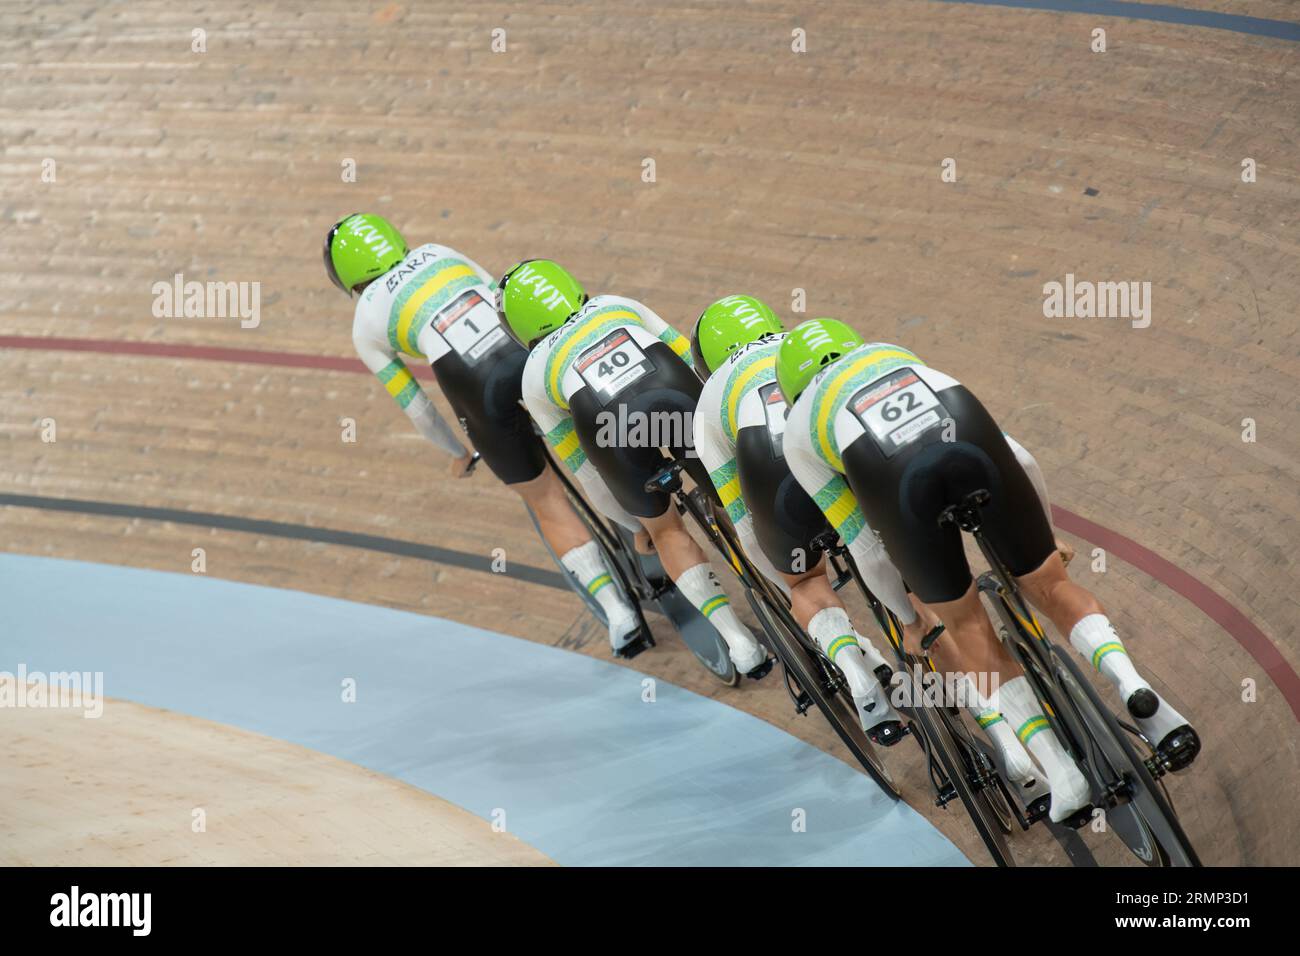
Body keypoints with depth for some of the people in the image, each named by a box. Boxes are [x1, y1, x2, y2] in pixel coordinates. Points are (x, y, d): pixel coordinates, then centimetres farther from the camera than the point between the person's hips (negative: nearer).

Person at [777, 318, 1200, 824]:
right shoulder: (893, 356, 43)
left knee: (967, 624, 13)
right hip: (971, 441, 2)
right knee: (1052, 587, 18)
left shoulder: (799, 430, 33)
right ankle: (1131, 684, -9)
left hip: (889, 472, -2)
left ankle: (1061, 773, 1)